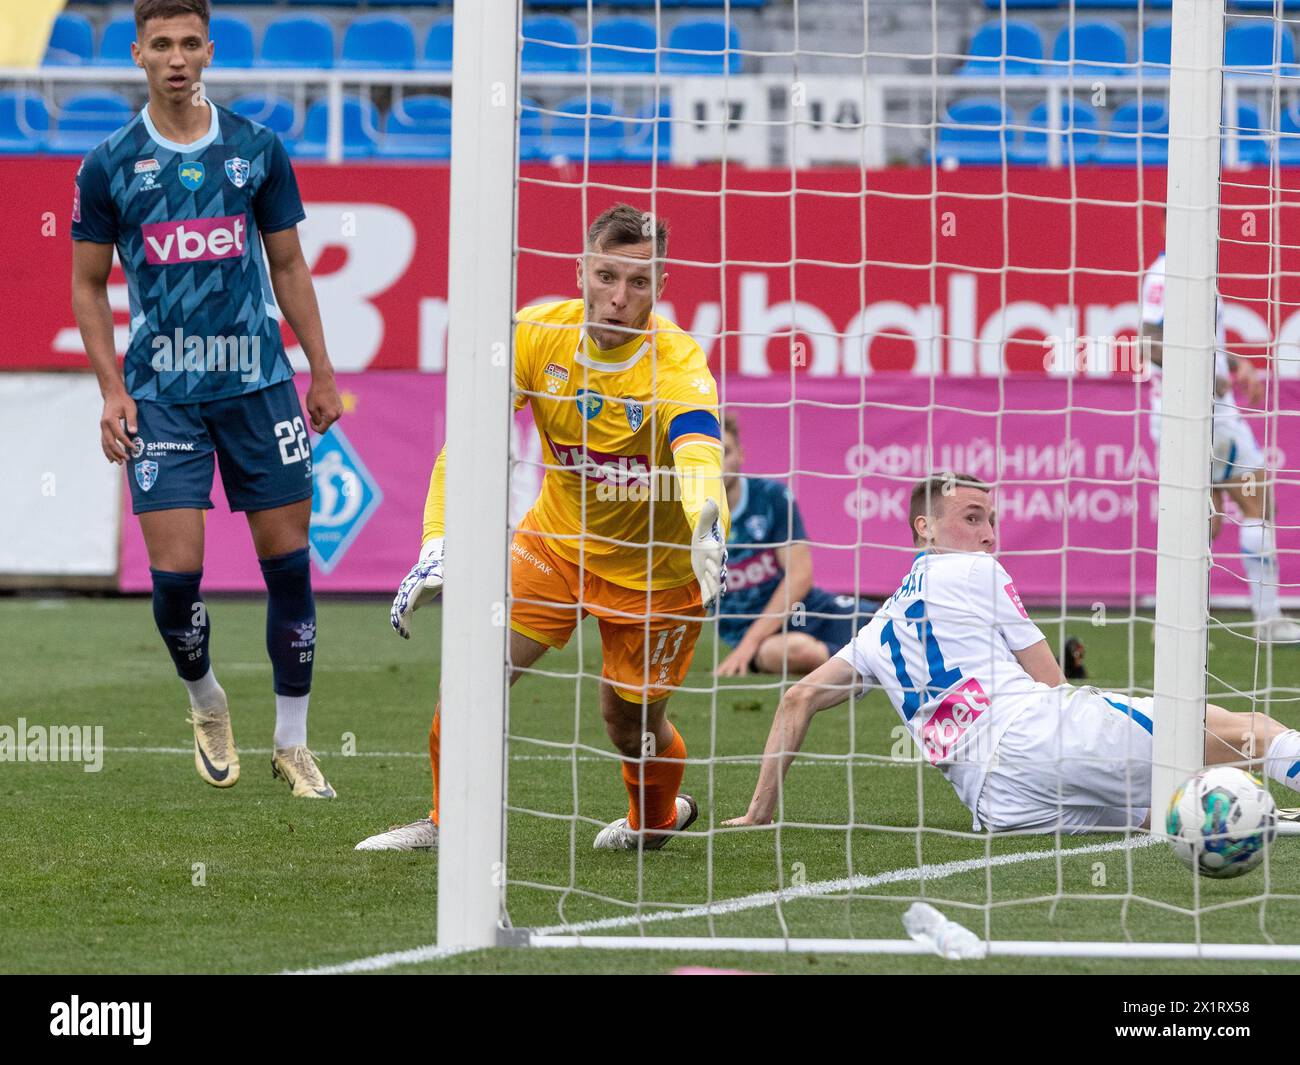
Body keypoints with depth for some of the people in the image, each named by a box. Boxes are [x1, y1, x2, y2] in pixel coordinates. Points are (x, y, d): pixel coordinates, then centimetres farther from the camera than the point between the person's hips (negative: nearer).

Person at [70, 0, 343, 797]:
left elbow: (288, 266, 12)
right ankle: (206, 701, 20)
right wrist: (113, 391, -2)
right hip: (162, 392, -1)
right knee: (175, 571, -9)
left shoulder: (257, 150, 3)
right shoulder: (108, 166, 0)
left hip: (257, 381, 1)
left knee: (288, 557, 0)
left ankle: (292, 742, 12)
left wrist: (322, 373, 8)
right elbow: (89, 286, 7)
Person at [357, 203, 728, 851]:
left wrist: (707, 530, -69)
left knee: (630, 724, 6)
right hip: (556, 542, 3)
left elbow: (699, 455, -47)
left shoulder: (676, 364, -28)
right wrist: (437, 546, -34)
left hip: (654, 572, -2)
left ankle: (658, 818, 41)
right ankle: (447, 822, 4)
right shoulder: (539, 334, -18)